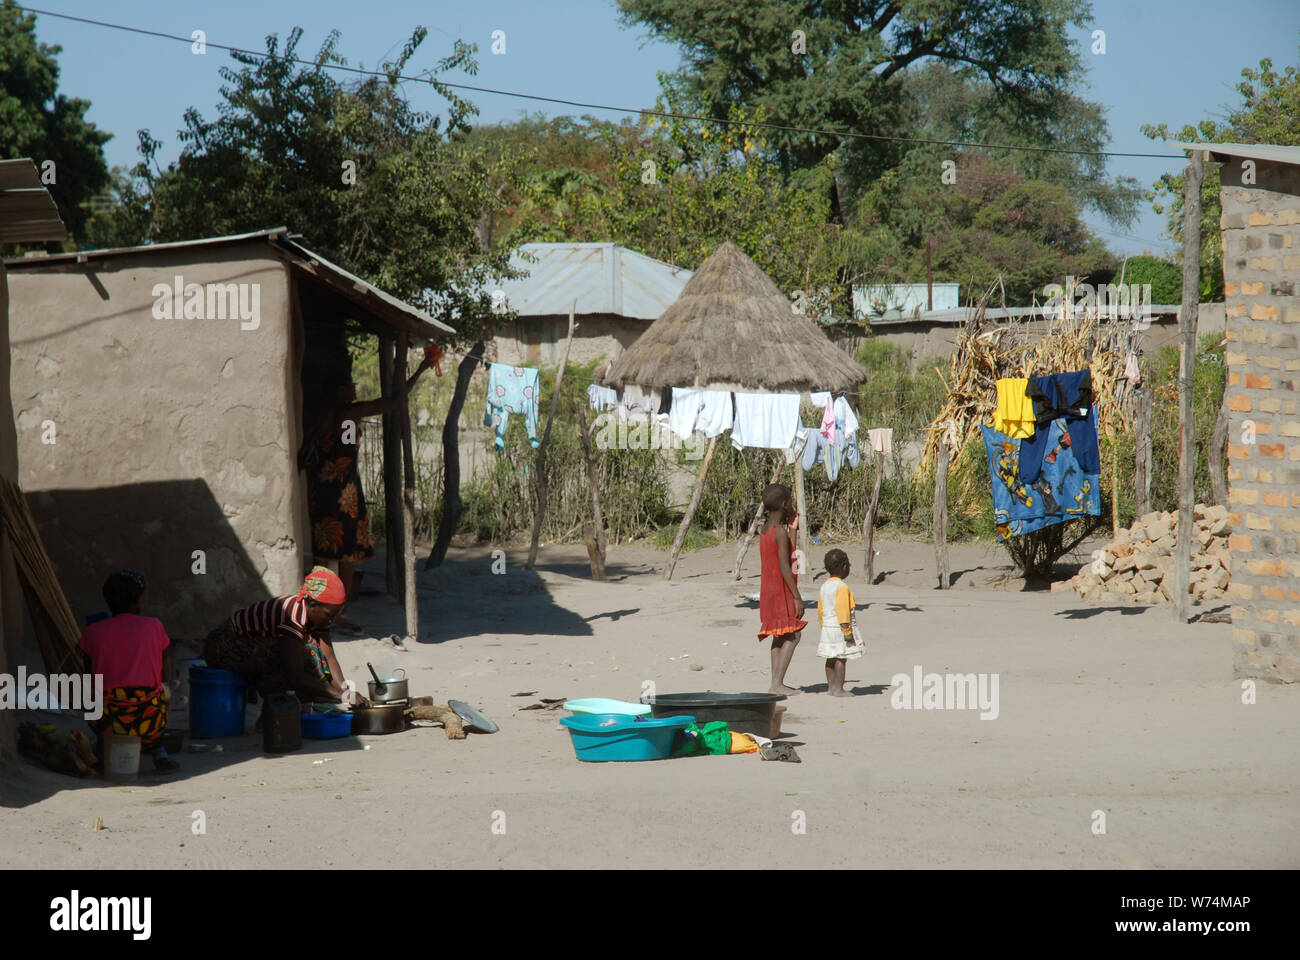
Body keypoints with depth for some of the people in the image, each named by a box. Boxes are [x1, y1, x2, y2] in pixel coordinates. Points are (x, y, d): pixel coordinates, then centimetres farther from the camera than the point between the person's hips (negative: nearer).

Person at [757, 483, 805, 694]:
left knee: (780, 636, 12)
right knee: (792, 635, -9)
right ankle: (777, 683, -16)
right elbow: (784, 567, -21)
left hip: (768, 589, 9)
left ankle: (776, 682, 9)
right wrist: (797, 597, -20)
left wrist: (792, 528, 22)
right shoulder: (780, 532, -16)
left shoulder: (764, 530, 11)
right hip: (781, 589, -9)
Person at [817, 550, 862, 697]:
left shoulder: (824, 586, 11)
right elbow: (842, 610, -20)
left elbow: (820, 610, 15)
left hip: (827, 628, 8)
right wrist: (847, 630, -18)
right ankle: (838, 689, -8)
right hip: (839, 629, -8)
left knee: (831, 658, 12)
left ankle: (831, 686, 17)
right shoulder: (842, 587, -15)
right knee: (841, 658, -6)